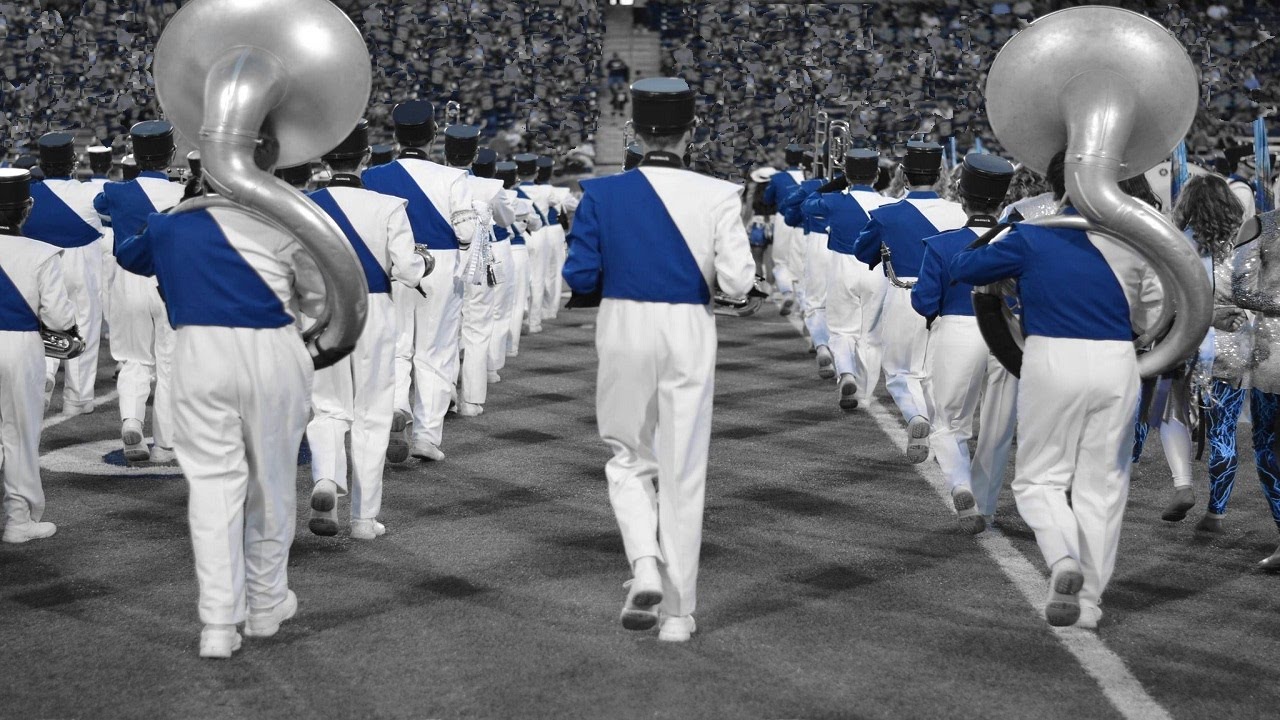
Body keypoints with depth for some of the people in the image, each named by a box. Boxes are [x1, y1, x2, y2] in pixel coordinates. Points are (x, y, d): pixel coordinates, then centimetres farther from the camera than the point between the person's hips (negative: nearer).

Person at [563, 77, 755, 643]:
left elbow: (580, 278, -6)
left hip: (624, 329, 1)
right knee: (682, 472, 9)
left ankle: (645, 565, -6)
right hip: (688, 334, 0)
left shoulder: (602, 194, -7)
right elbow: (737, 283, -12)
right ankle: (677, 612, 13)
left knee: (629, 458, 19)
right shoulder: (717, 196, -9)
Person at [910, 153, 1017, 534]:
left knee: (949, 427, 10)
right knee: (998, 431, 17)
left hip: (957, 334, -2)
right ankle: (984, 510, 26)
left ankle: (961, 486, -18)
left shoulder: (941, 246, -10)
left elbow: (924, 302, -9)